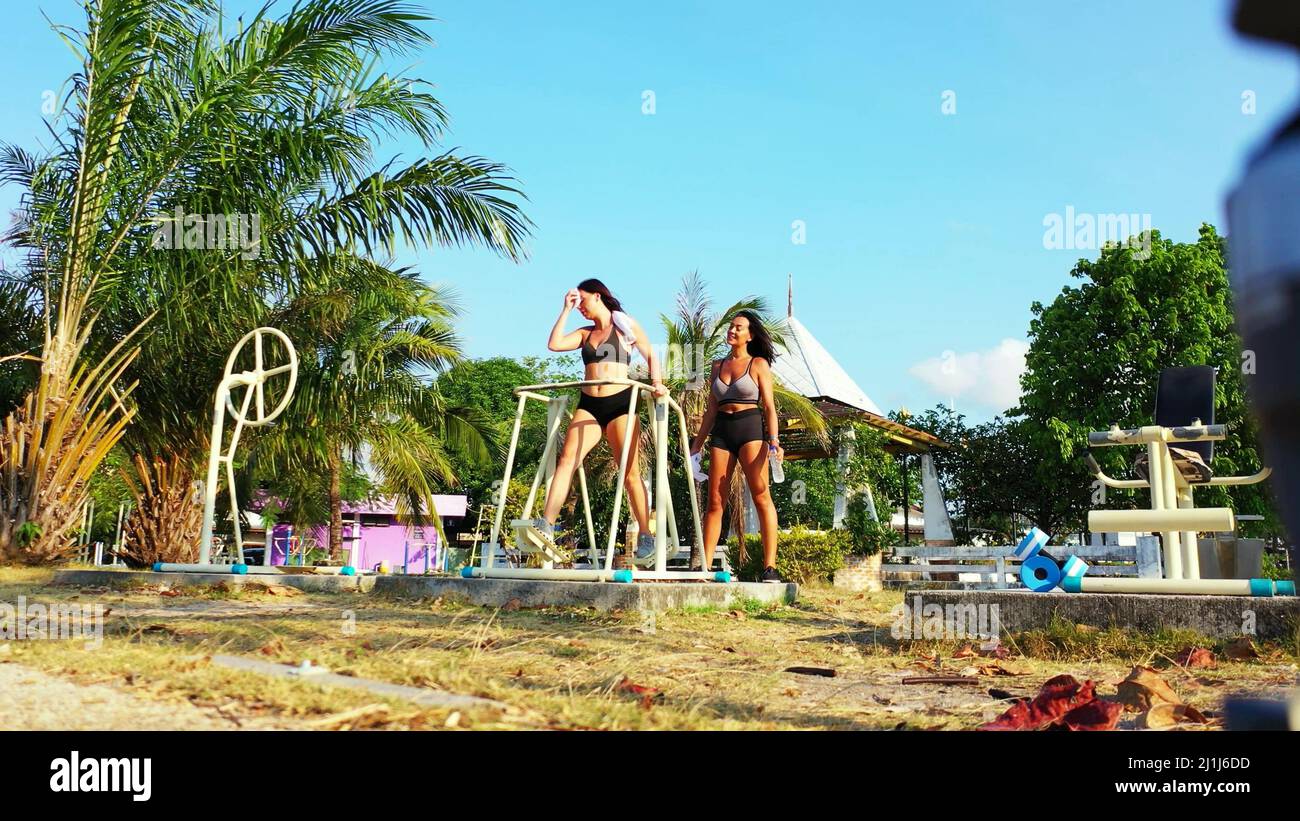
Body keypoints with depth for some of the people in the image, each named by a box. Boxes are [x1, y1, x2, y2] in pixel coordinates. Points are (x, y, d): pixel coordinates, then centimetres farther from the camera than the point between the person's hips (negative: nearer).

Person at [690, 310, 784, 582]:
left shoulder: (758, 364, 4)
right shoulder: (717, 366, 16)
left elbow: (769, 406, -1)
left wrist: (774, 441, -14)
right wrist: (697, 445, 15)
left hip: (750, 428, -4)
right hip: (721, 431, 4)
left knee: (761, 496, -11)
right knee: (715, 501, 0)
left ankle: (770, 567, -12)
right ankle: (705, 566, 0)